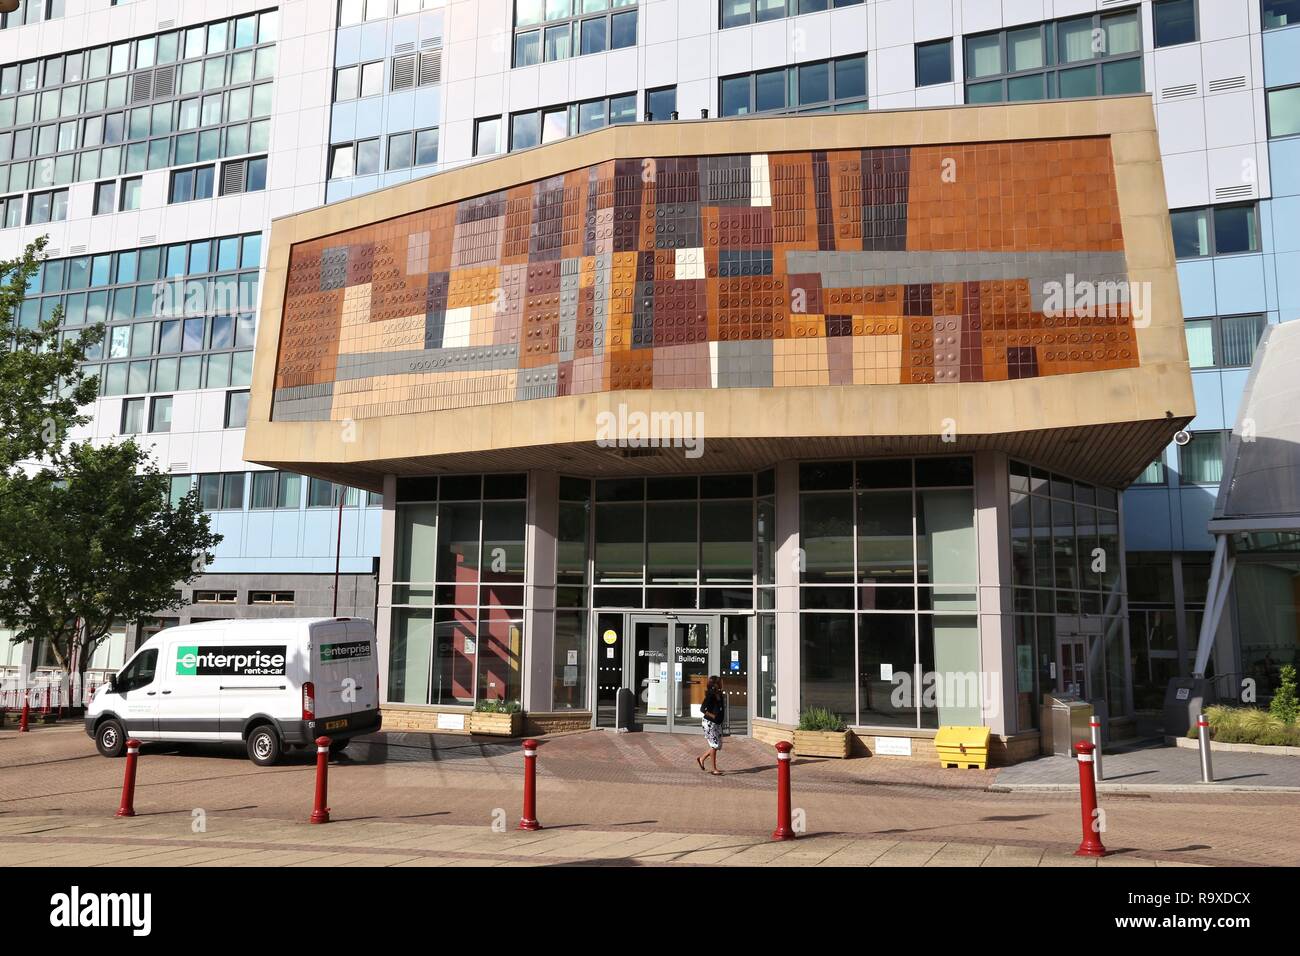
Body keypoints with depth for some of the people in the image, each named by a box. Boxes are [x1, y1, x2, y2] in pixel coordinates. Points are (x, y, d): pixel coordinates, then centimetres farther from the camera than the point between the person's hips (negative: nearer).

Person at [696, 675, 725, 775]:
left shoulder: (719, 695, 8)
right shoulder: (710, 695, -17)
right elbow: (702, 709, -20)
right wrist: (712, 716, -19)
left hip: (717, 724, 9)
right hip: (709, 723, -9)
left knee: (718, 745, 11)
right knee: (714, 745, -5)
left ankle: (701, 758, 27)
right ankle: (714, 769, 4)